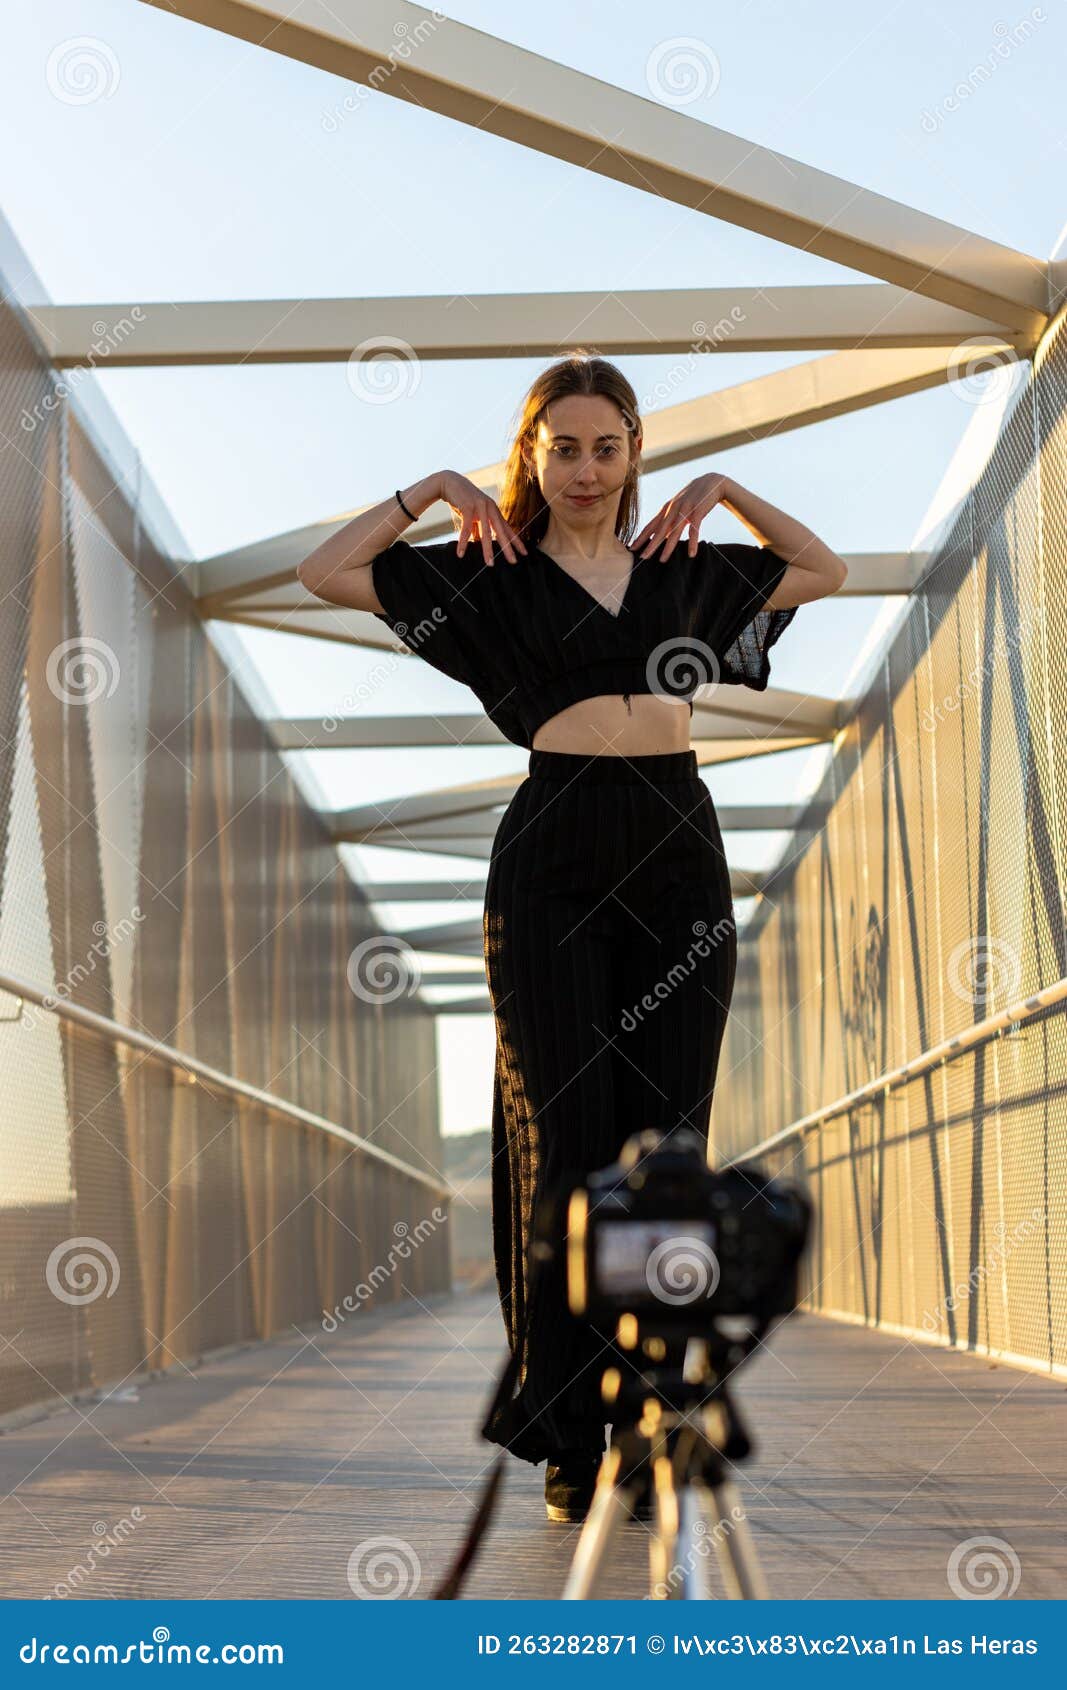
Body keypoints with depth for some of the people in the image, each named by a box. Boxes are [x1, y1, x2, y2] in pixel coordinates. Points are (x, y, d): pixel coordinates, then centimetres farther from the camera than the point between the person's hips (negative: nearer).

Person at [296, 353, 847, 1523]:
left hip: (678, 855, 3)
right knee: (565, 1137, -5)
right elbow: (325, 571, 5)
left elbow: (825, 570, 27)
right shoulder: (492, 573, 8)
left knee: (665, 1140, 2)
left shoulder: (683, 566, 15)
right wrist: (432, 491, 3)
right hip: (554, 857, -3)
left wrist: (728, 492, 16)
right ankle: (566, 1440, 1)